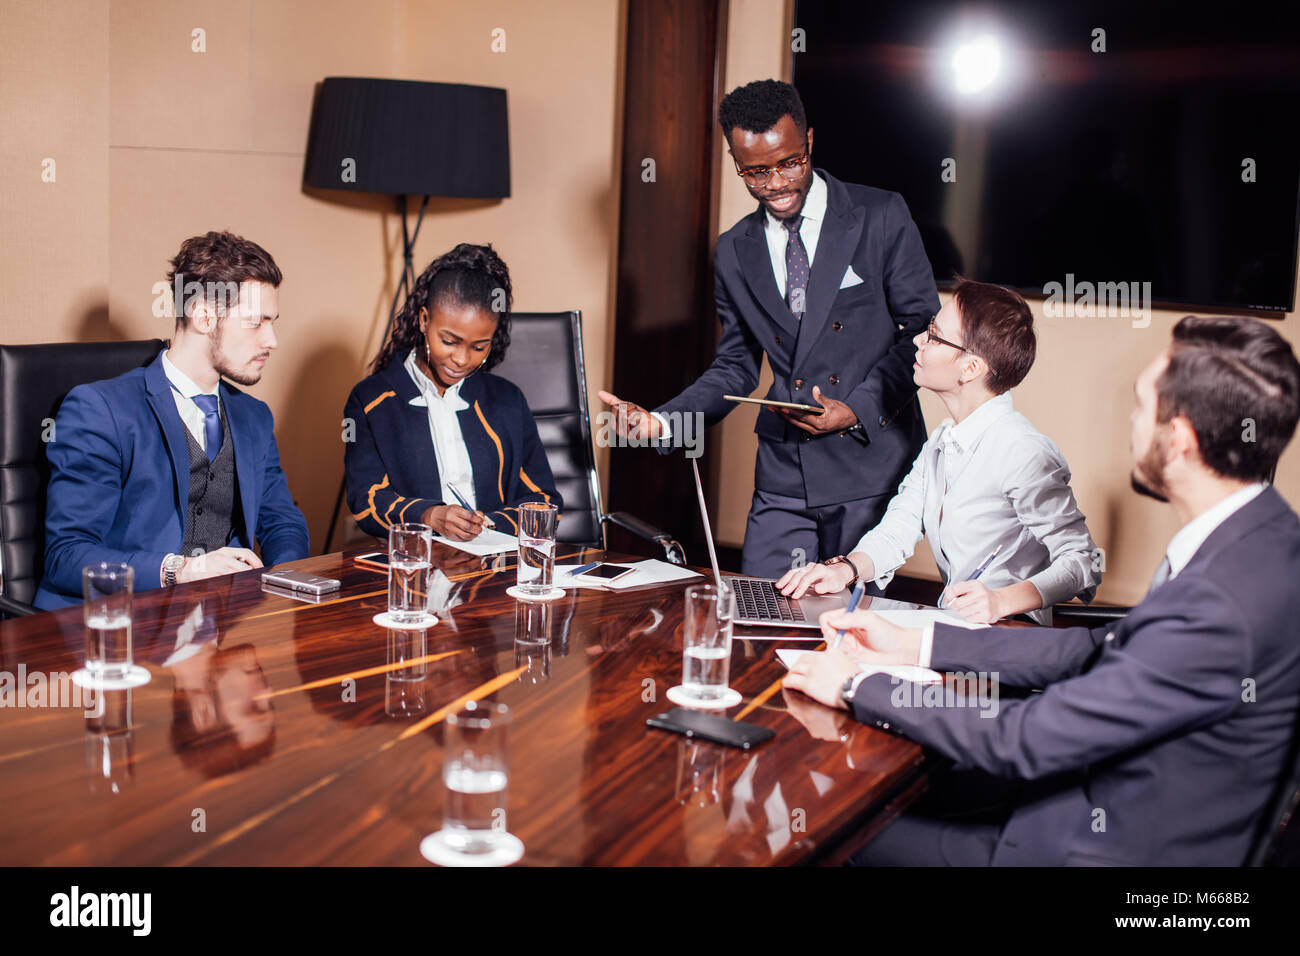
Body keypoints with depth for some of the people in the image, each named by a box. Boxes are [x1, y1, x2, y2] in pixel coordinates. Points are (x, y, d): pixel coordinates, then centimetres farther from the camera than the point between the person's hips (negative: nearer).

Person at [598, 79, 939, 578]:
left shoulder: (881, 217, -1)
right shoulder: (733, 251, 11)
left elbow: (922, 330, -1)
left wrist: (857, 409, -14)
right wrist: (661, 421, -1)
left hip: (873, 467, -3)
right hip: (783, 484, 3)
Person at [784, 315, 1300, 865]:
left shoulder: (1221, 605, -33)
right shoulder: (1256, 535, -2)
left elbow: (1027, 740, -28)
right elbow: (1101, 649, 6)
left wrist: (859, 686, -14)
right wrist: (914, 646, 6)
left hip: (1112, 850, -8)